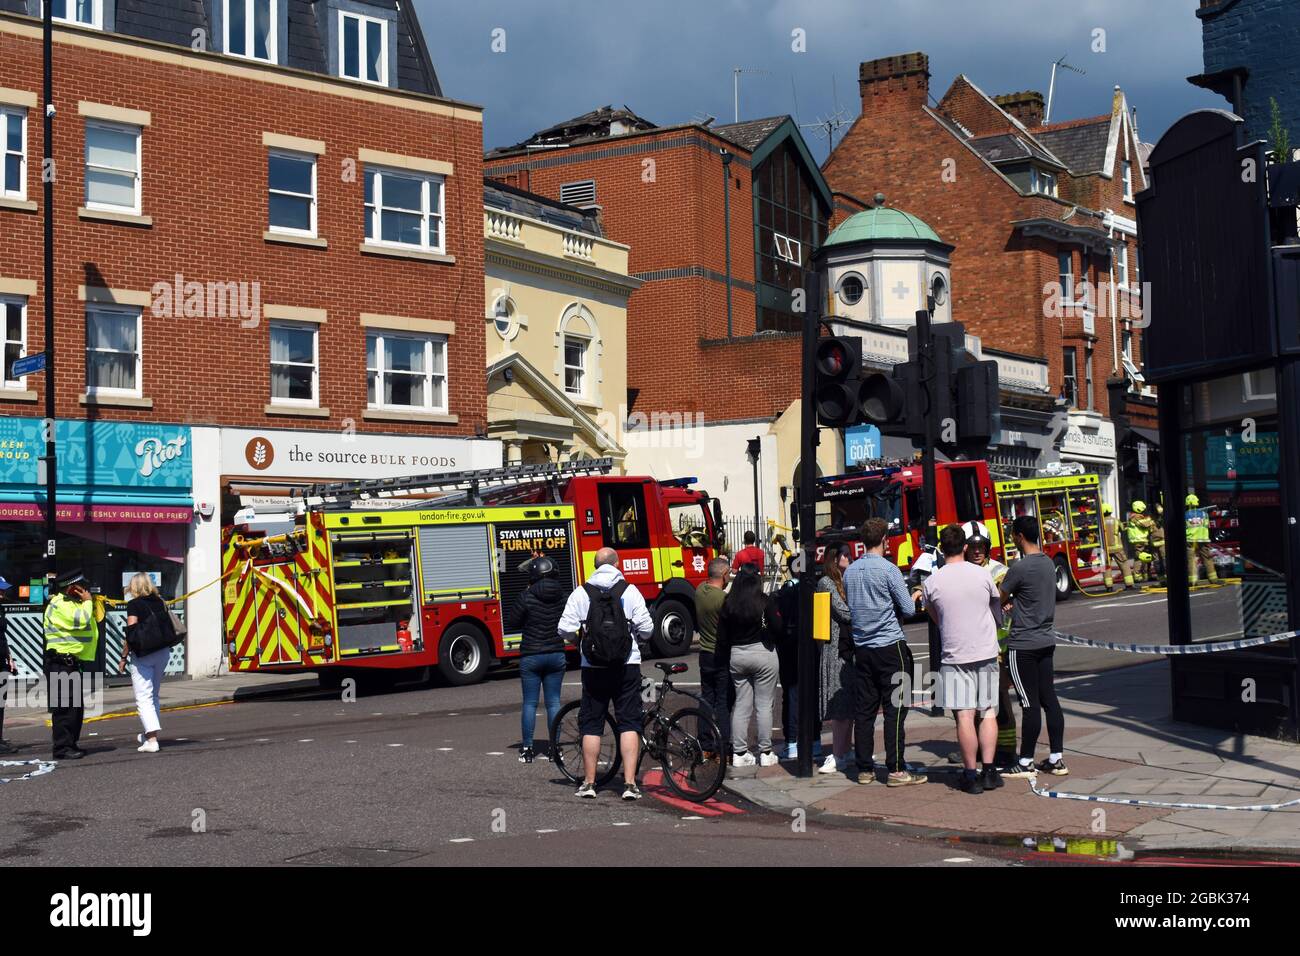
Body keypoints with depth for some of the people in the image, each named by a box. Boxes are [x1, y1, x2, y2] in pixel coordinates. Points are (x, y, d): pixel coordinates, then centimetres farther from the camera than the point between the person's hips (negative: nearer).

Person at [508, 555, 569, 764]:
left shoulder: (527, 597, -12)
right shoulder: (563, 597, -2)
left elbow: (511, 623, -4)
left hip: (531, 656, -3)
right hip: (556, 655, 3)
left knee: (529, 703, 4)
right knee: (553, 702, 8)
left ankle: (527, 749, 6)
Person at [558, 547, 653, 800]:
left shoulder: (581, 592, -2)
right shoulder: (630, 591, -3)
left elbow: (565, 629, -6)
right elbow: (646, 628, -5)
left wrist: (578, 641, 16)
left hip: (593, 668, 1)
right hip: (627, 665, 0)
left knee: (591, 724, 11)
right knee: (628, 722, 5)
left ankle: (589, 783, 15)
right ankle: (630, 783, -1)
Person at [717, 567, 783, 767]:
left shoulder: (727, 604, 1)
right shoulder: (765, 601, -8)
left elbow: (721, 638, 2)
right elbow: (779, 629, -12)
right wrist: (770, 640, 8)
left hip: (736, 655, 3)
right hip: (763, 653, -3)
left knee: (741, 705, 9)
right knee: (764, 705, 2)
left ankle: (739, 752, 10)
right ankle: (765, 753, 4)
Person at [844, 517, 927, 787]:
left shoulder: (850, 571, 7)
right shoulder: (888, 569, -12)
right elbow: (908, 609, -9)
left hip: (861, 648, 6)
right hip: (890, 646, -6)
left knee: (863, 710, 8)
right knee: (895, 709, -2)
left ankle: (864, 769, 12)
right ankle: (896, 770, -3)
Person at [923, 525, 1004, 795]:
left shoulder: (931, 582, -5)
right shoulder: (982, 574, -2)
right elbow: (996, 602, 16)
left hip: (954, 655, -2)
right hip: (986, 652, 2)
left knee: (964, 716, 1)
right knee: (988, 712, 10)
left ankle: (971, 774, 4)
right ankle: (989, 771, 8)